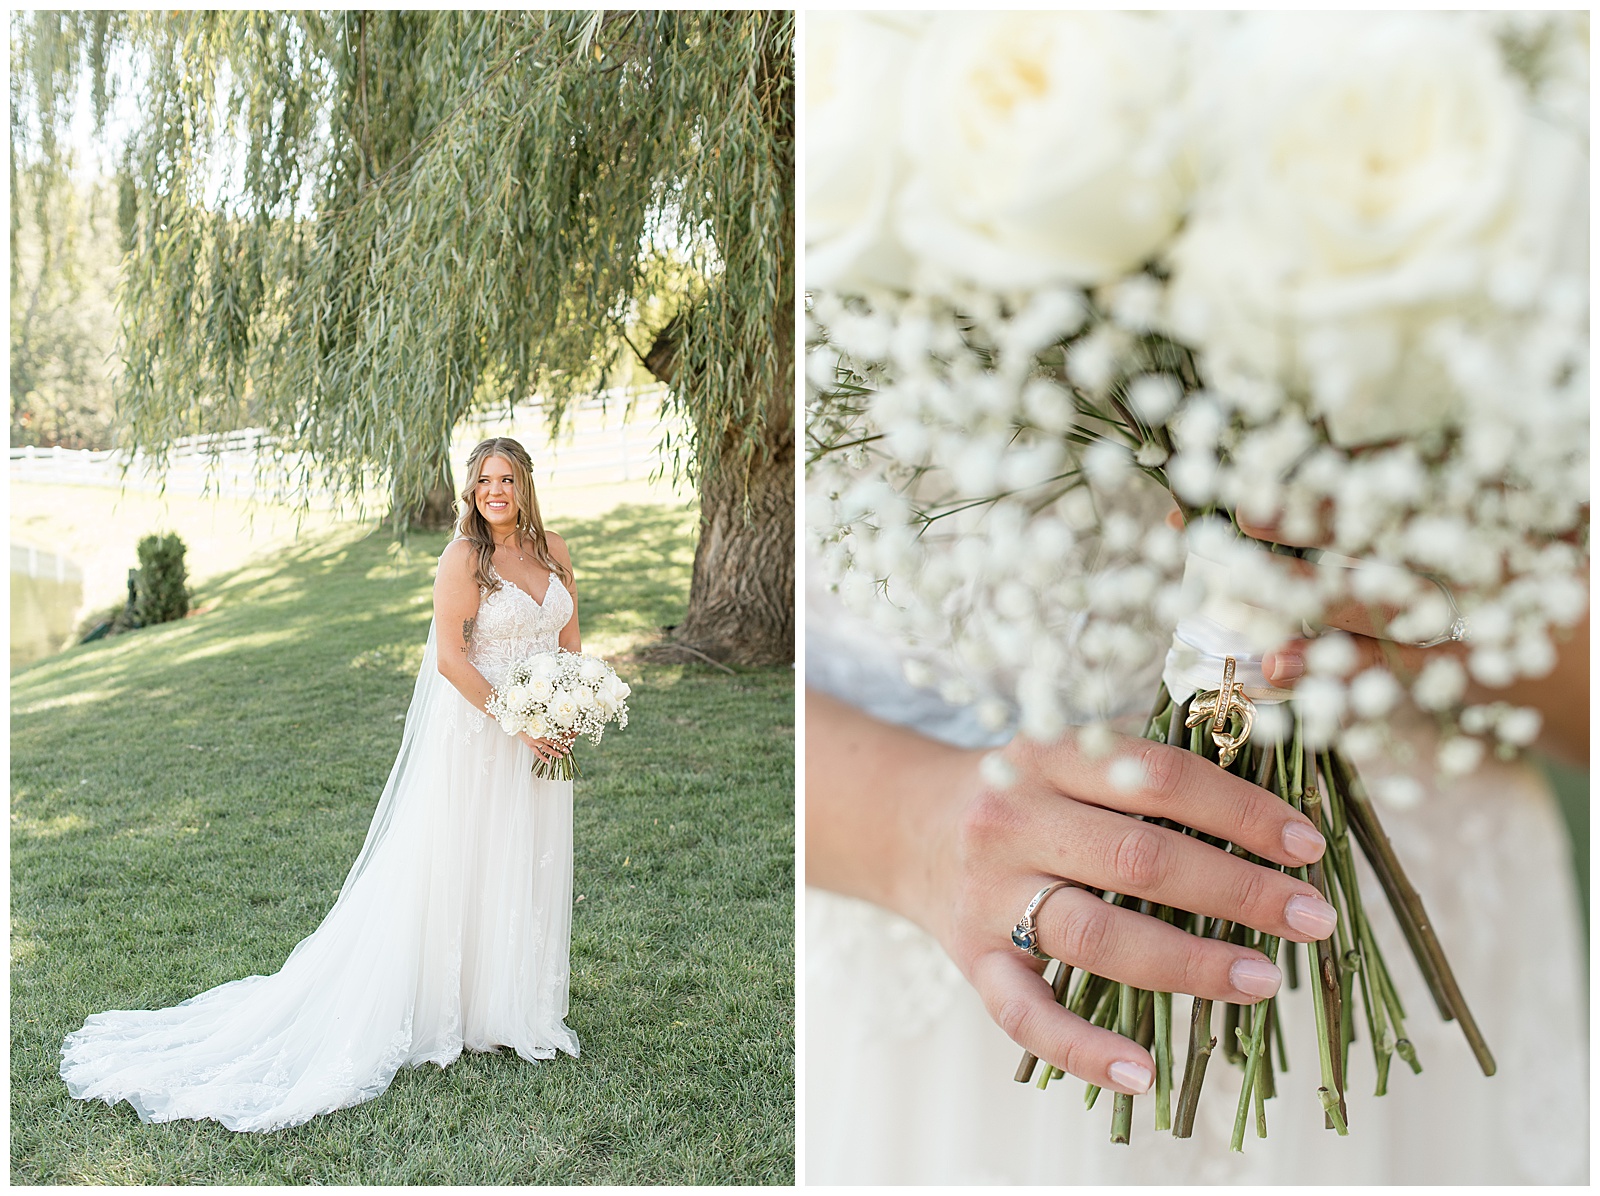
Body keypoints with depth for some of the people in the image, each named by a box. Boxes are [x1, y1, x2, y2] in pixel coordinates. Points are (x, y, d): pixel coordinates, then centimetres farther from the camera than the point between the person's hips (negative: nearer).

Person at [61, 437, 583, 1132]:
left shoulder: (552, 550, 7)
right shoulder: (464, 557, -12)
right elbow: (449, 656, -16)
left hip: (541, 737, 6)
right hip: (476, 733, -6)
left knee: (529, 870, 14)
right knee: (456, 871, 2)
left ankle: (518, 1009, 29)